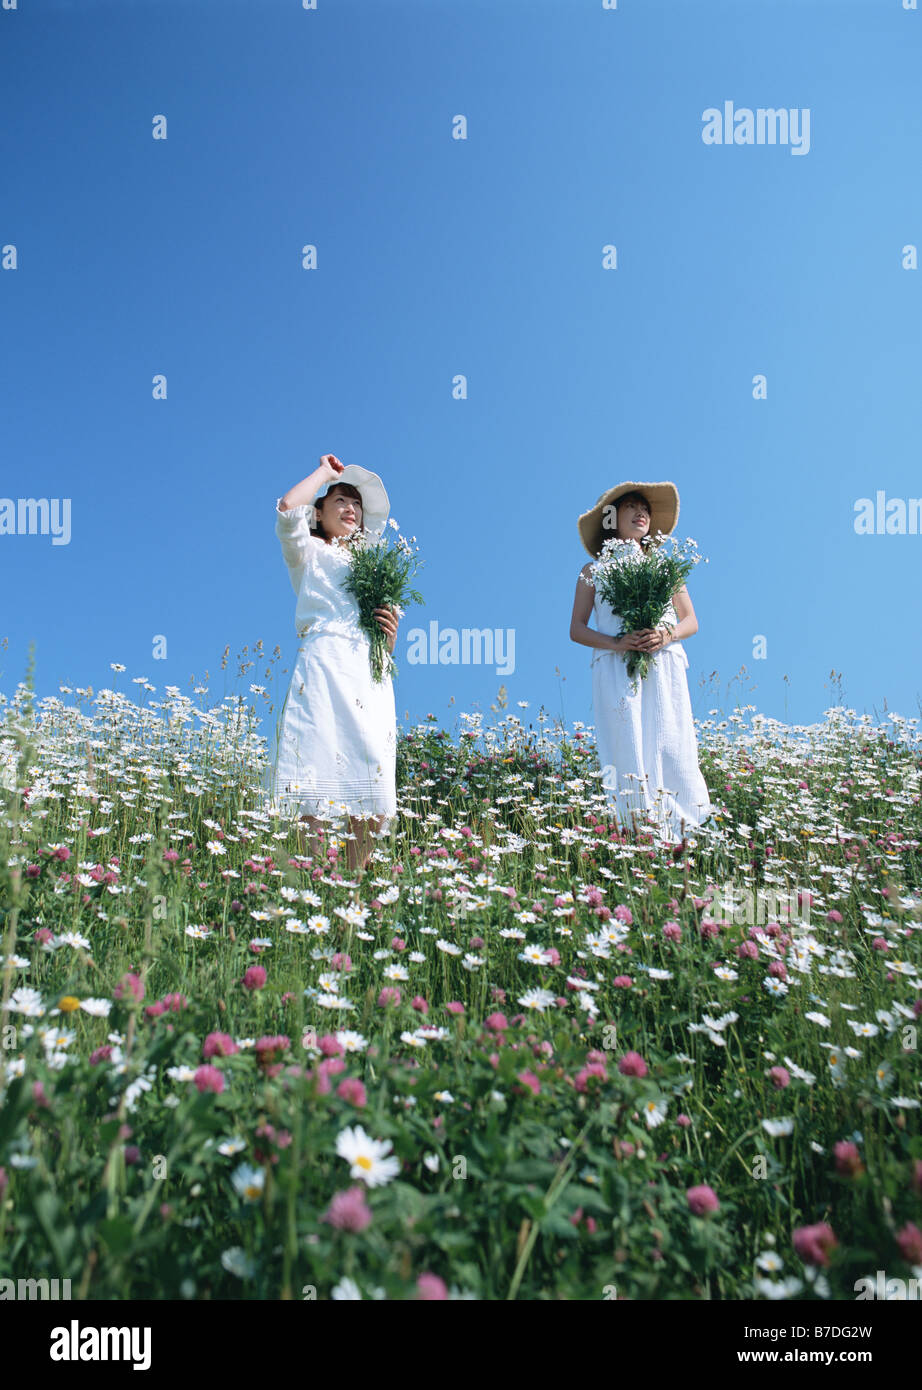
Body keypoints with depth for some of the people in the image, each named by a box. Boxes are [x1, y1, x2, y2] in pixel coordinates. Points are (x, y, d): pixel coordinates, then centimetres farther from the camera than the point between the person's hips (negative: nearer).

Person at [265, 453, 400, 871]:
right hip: (324, 669, -5)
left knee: (372, 807, -6)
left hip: (371, 677, 5)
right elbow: (287, 507, -4)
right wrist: (324, 472, 12)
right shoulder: (308, 554, 18)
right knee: (316, 785, -17)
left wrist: (390, 632, 4)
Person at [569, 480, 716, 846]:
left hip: (664, 671, 2)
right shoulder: (593, 572, 13)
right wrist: (616, 643, -11)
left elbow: (691, 621, 16)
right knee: (627, 752, -9)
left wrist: (667, 635, -7)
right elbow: (577, 629, 7)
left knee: (670, 748, -6)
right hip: (617, 674, -2)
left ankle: (676, 836, -1)